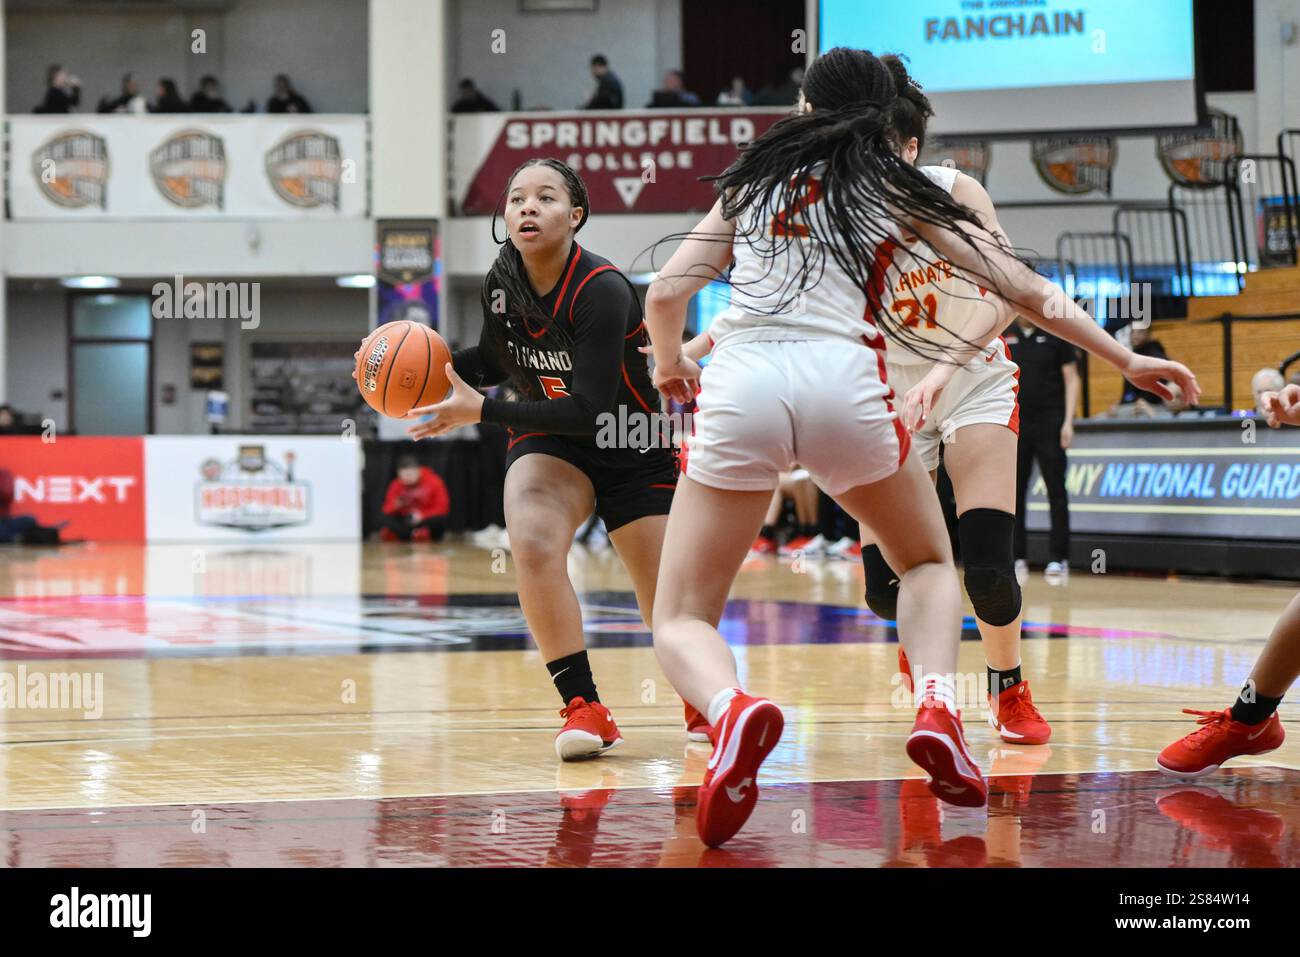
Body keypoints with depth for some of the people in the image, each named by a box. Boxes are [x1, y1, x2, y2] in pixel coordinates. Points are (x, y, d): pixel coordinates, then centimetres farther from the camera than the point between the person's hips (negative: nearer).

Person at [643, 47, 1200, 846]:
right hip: (843, 381, 0)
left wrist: (670, 362, 37)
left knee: (681, 619, 7)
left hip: (740, 385, 0)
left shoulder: (753, 179, 22)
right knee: (929, 563, 27)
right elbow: (1022, 287, 15)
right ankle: (938, 708, -2)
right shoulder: (897, 189, 18)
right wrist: (1124, 357, 25)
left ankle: (731, 709, -29)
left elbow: (667, 295, 16)